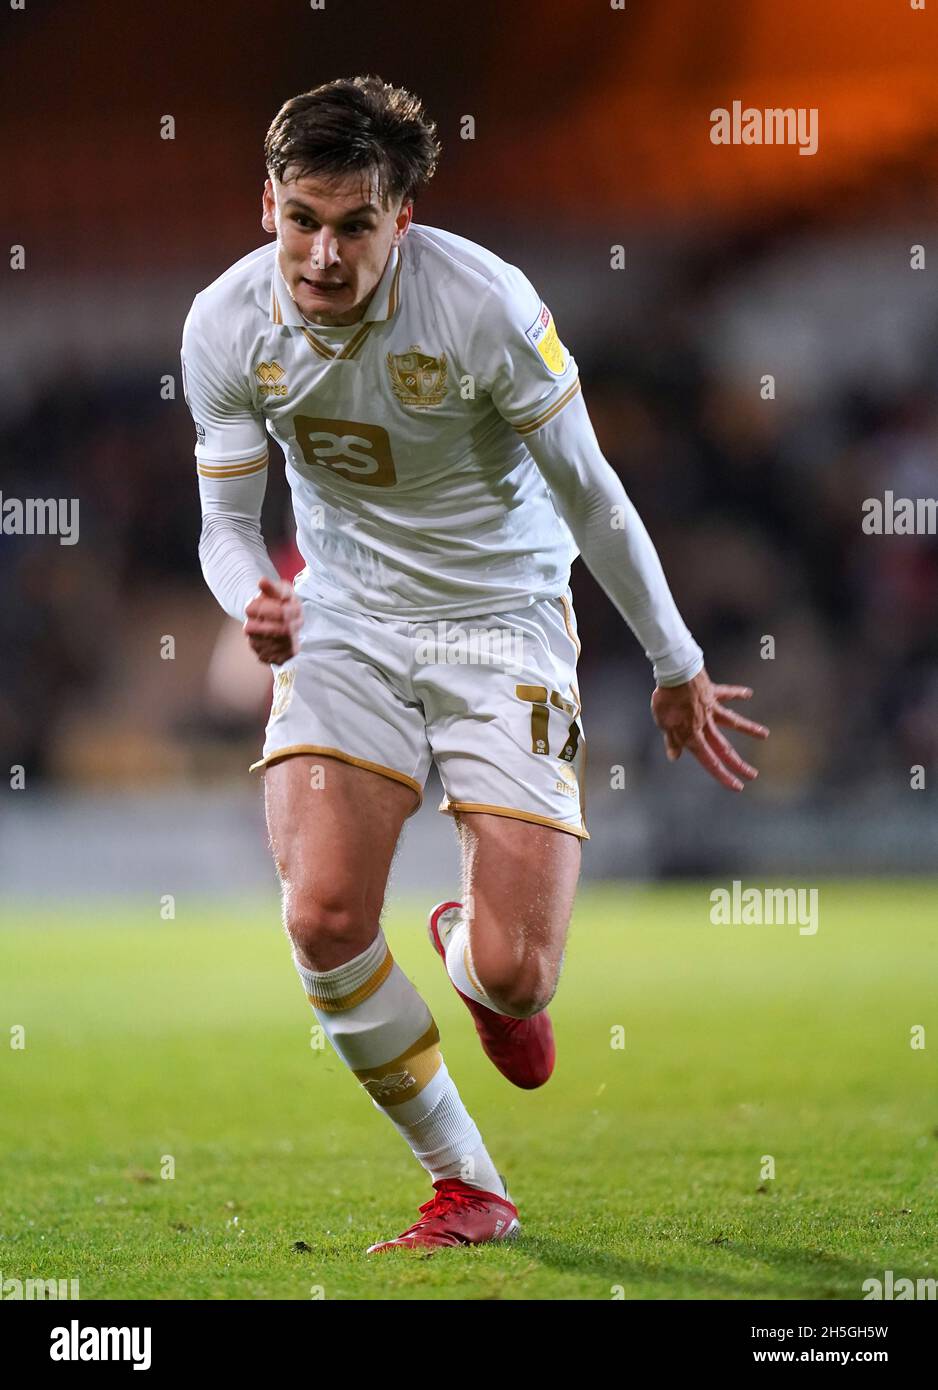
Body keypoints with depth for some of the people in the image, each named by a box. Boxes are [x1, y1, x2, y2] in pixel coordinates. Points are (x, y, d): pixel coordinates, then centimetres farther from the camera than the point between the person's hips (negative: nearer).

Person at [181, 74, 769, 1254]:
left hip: (503, 616, -3)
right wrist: (254, 603, -23)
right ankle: (468, 1189, 1)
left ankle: (467, 951, 30)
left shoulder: (485, 305, -21)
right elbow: (227, 520, 1)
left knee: (516, 976, -13)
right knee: (322, 920, -20)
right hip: (345, 620, 3)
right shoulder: (226, 326, -11)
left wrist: (676, 667, 2)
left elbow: (589, 494, -9)